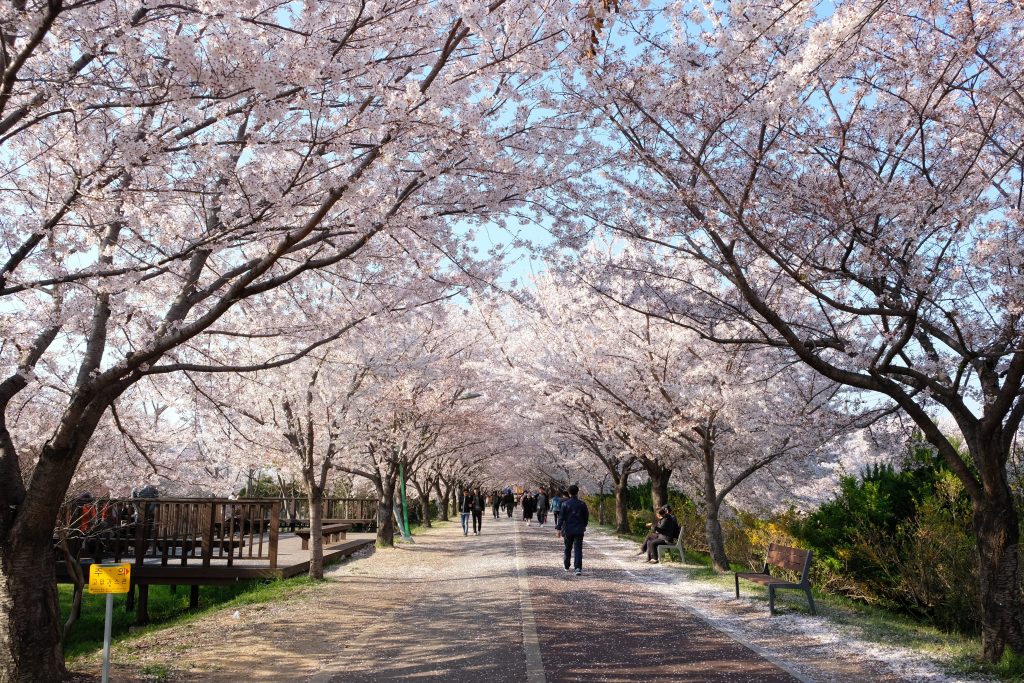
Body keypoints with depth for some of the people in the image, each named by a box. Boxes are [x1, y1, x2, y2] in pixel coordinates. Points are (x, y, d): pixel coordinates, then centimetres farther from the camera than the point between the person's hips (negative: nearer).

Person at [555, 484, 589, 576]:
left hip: (568, 530, 0)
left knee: (568, 548, 17)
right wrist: (584, 526, 25)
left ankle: (566, 565, 31)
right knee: (578, 549, -3)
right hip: (579, 530, 0)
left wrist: (559, 528, -3)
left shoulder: (565, 504, -5)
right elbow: (586, 517, 9)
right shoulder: (582, 504, 0)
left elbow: (561, 517, -7)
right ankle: (578, 567, -16)